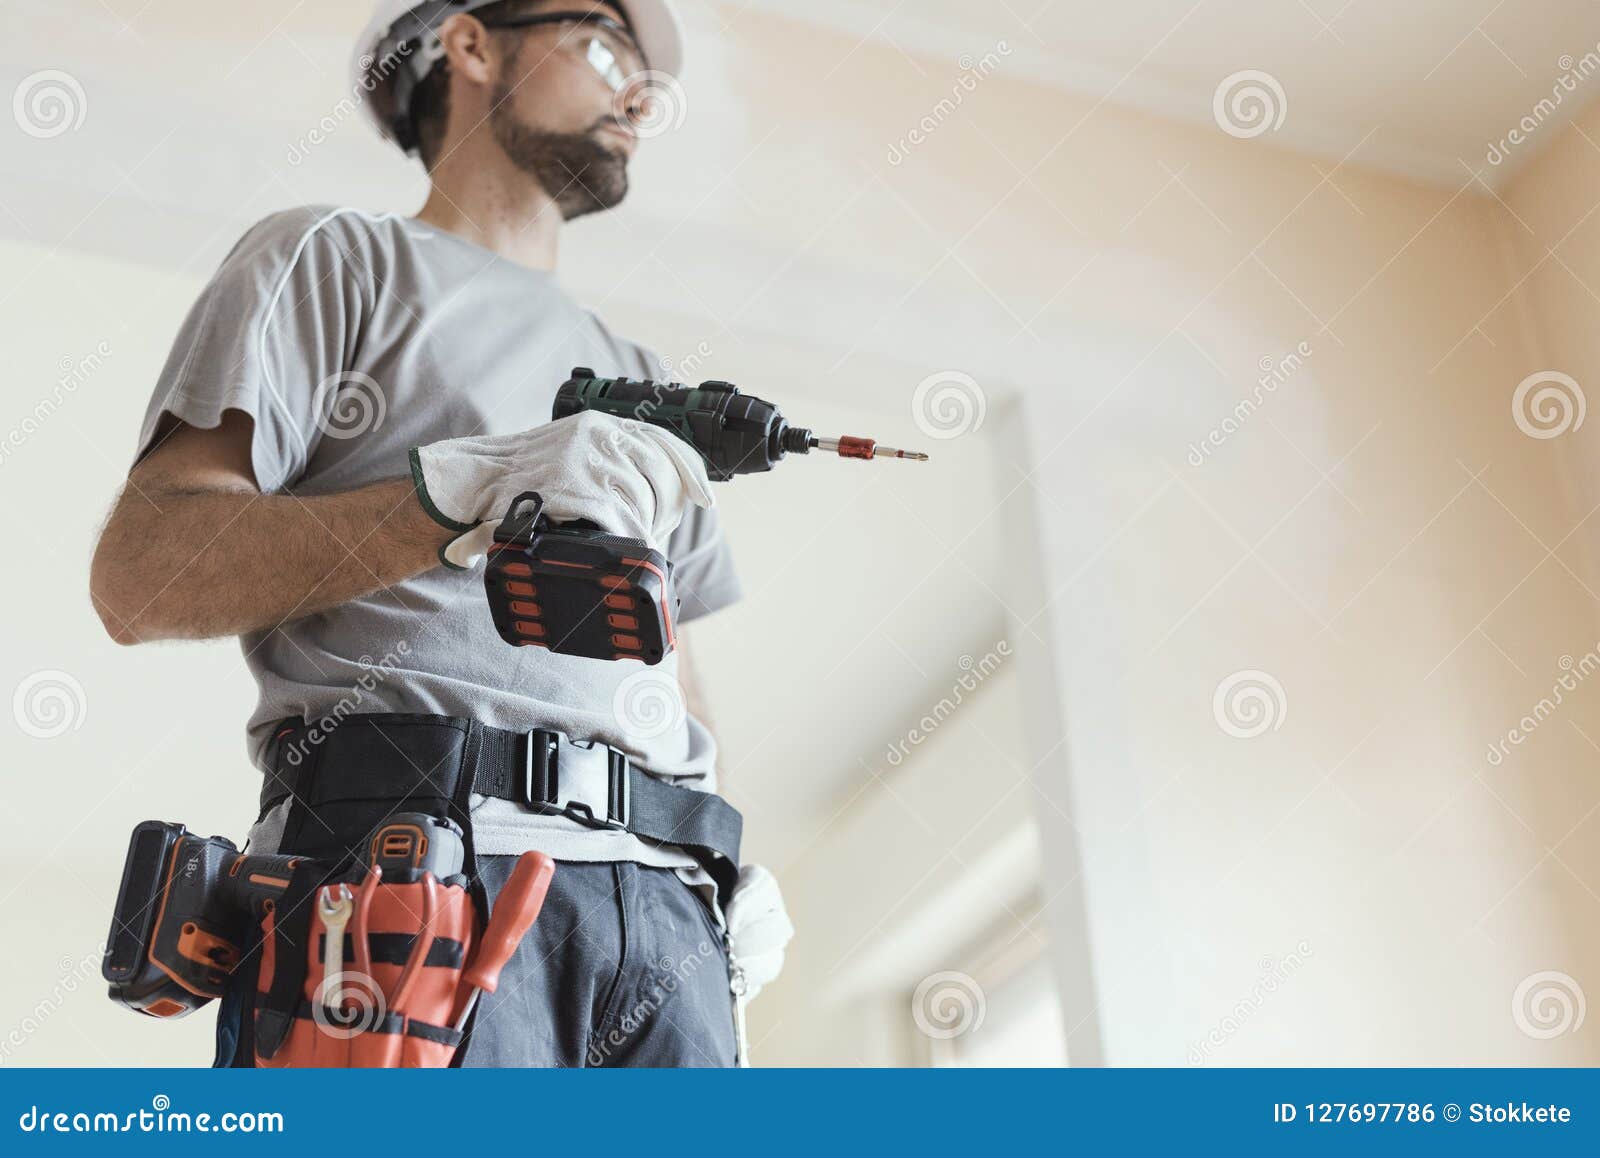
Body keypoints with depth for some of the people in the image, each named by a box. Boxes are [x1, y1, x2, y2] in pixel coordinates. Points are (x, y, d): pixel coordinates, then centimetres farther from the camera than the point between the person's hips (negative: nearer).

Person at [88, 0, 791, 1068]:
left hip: (661, 900, 5)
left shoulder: (638, 382, 31)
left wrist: (737, 863, 9)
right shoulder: (341, 257, 13)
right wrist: (460, 489, -13)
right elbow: (140, 577, -1)